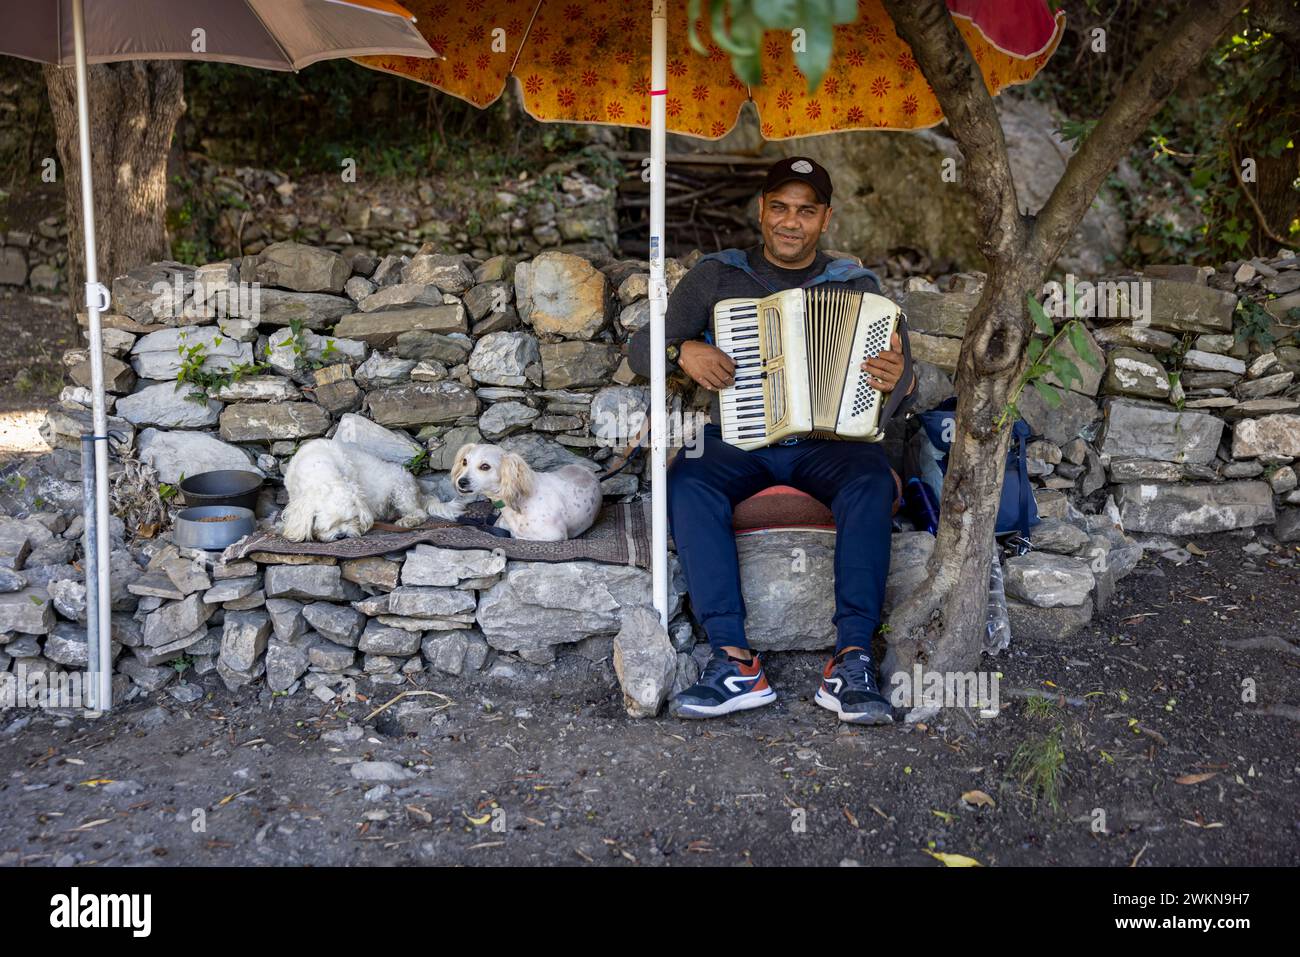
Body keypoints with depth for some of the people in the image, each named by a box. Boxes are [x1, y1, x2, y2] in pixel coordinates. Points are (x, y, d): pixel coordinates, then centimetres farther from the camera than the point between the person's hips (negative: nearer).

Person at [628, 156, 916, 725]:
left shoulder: (857, 285, 12)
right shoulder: (717, 275, 11)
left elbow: (889, 404, 8)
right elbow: (640, 350, 9)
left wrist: (894, 380, -17)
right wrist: (683, 350, -13)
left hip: (827, 442, 0)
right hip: (738, 442, 0)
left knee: (870, 479, -33)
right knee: (687, 479, -32)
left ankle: (852, 663, -34)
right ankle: (733, 661, -33)